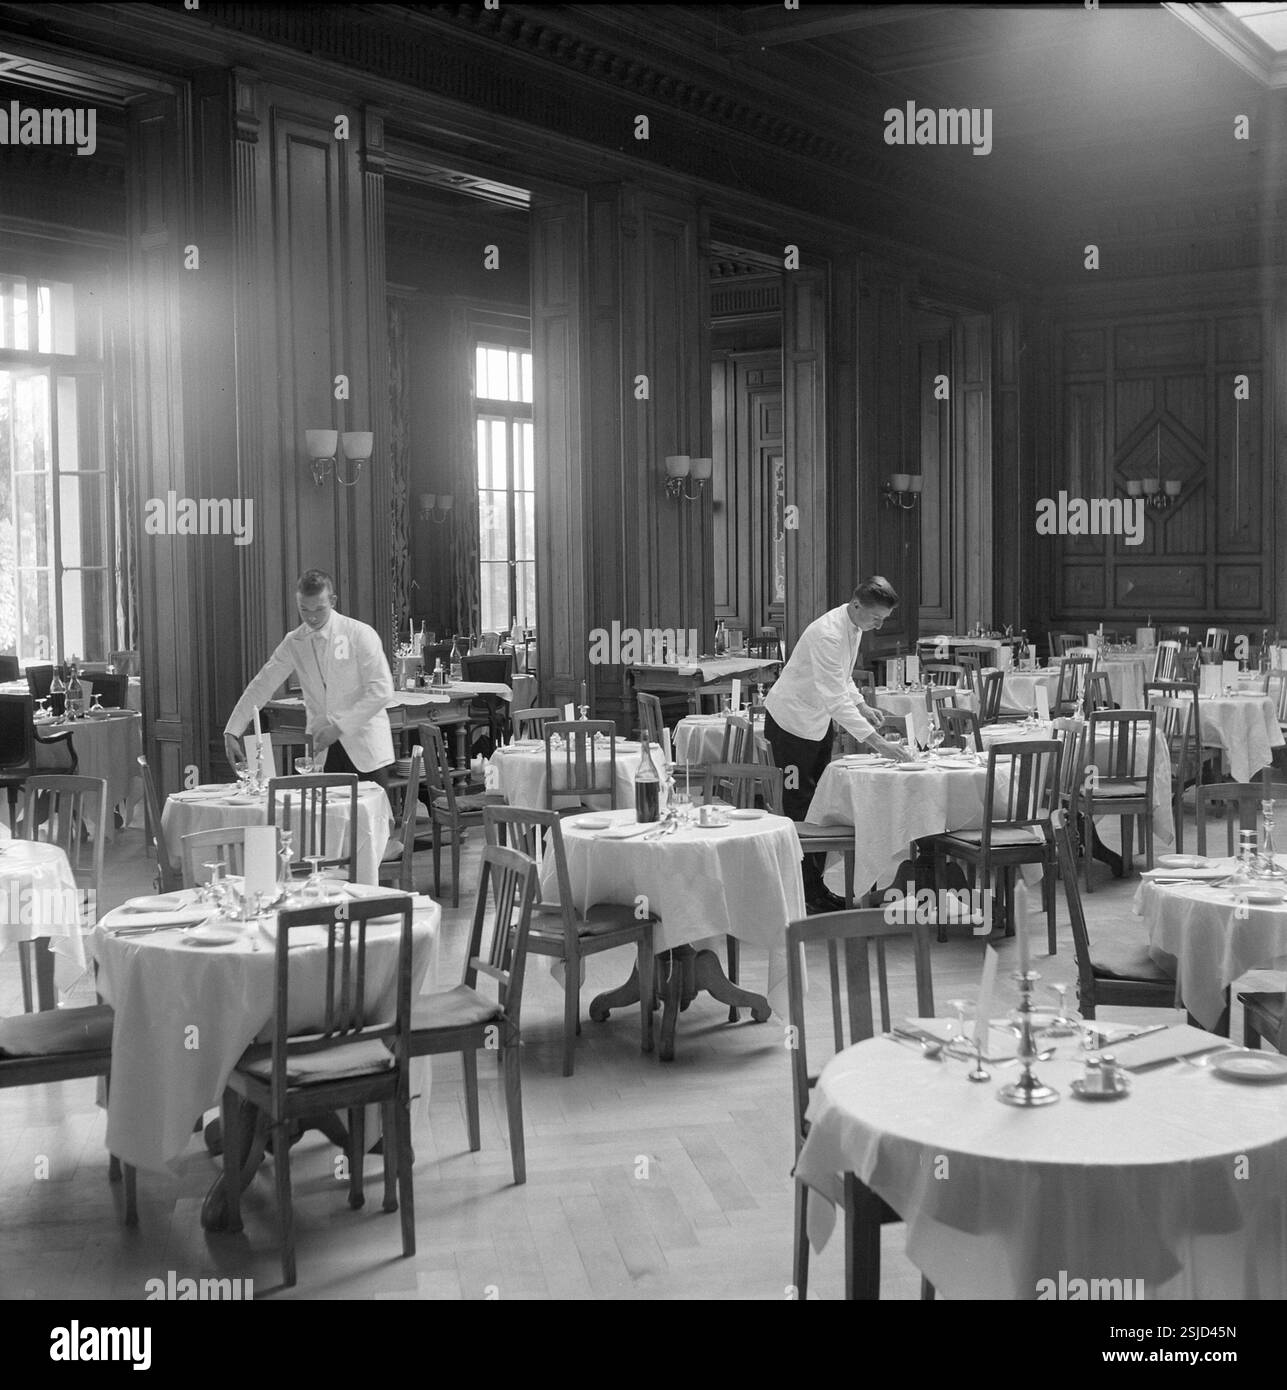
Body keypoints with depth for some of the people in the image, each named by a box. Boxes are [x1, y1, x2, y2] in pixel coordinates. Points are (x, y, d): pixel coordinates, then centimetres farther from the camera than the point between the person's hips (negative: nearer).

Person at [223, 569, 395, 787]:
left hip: (365, 747, -3)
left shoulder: (361, 634, -7)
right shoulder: (293, 643, 5)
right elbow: (261, 686, 7)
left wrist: (340, 726, -17)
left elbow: (381, 691, -12)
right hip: (322, 751, 3)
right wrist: (231, 733, -3)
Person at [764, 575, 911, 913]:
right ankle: (809, 895, 0)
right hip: (791, 721, -9)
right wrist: (876, 742, -39)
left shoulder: (854, 626, 0)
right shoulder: (828, 634, -30)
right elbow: (835, 698, -35)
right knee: (801, 808, -5)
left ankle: (815, 886, 19)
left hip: (818, 721, 10)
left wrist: (861, 705, 0)